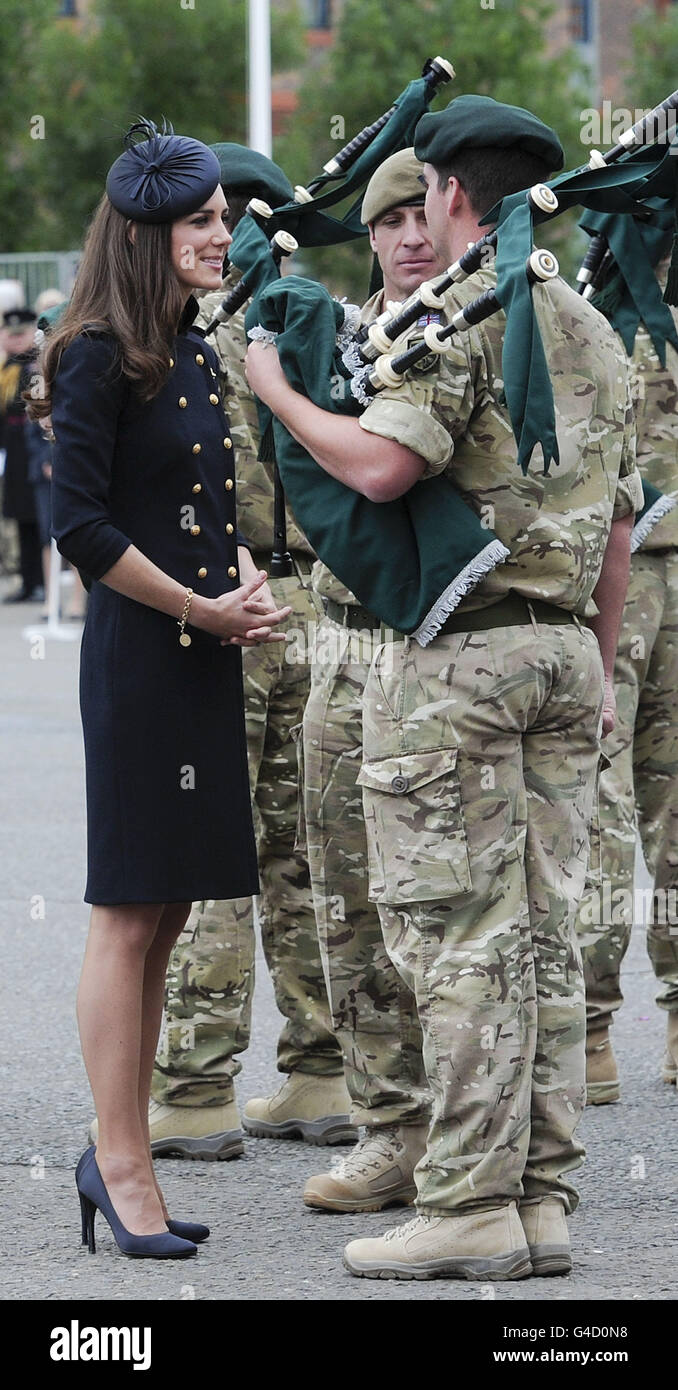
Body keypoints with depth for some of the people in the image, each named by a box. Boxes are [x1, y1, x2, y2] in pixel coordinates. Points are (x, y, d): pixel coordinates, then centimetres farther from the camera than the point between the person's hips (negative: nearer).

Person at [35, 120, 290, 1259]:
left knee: (165, 911, 9)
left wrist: (250, 588, 3)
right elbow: (81, 525, -16)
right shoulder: (99, 358, -10)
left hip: (204, 659, 8)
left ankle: (118, 1156, 15)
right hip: (137, 660, -8)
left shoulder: (197, 355, 15)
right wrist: (205, 610, -12)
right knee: (129, 915, -5)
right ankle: (123, 1169, 0)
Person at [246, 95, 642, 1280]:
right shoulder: (594, 333, 15)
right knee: (544, 935, 8)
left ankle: (471, 1209, -7)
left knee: (461, 937, -6)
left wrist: (275, 391, -9)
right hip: (564, 648, 8)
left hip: (458, 651, -8)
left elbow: (381, 466, -23)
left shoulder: (457, 314, -11)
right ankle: (542, 1199, 10)